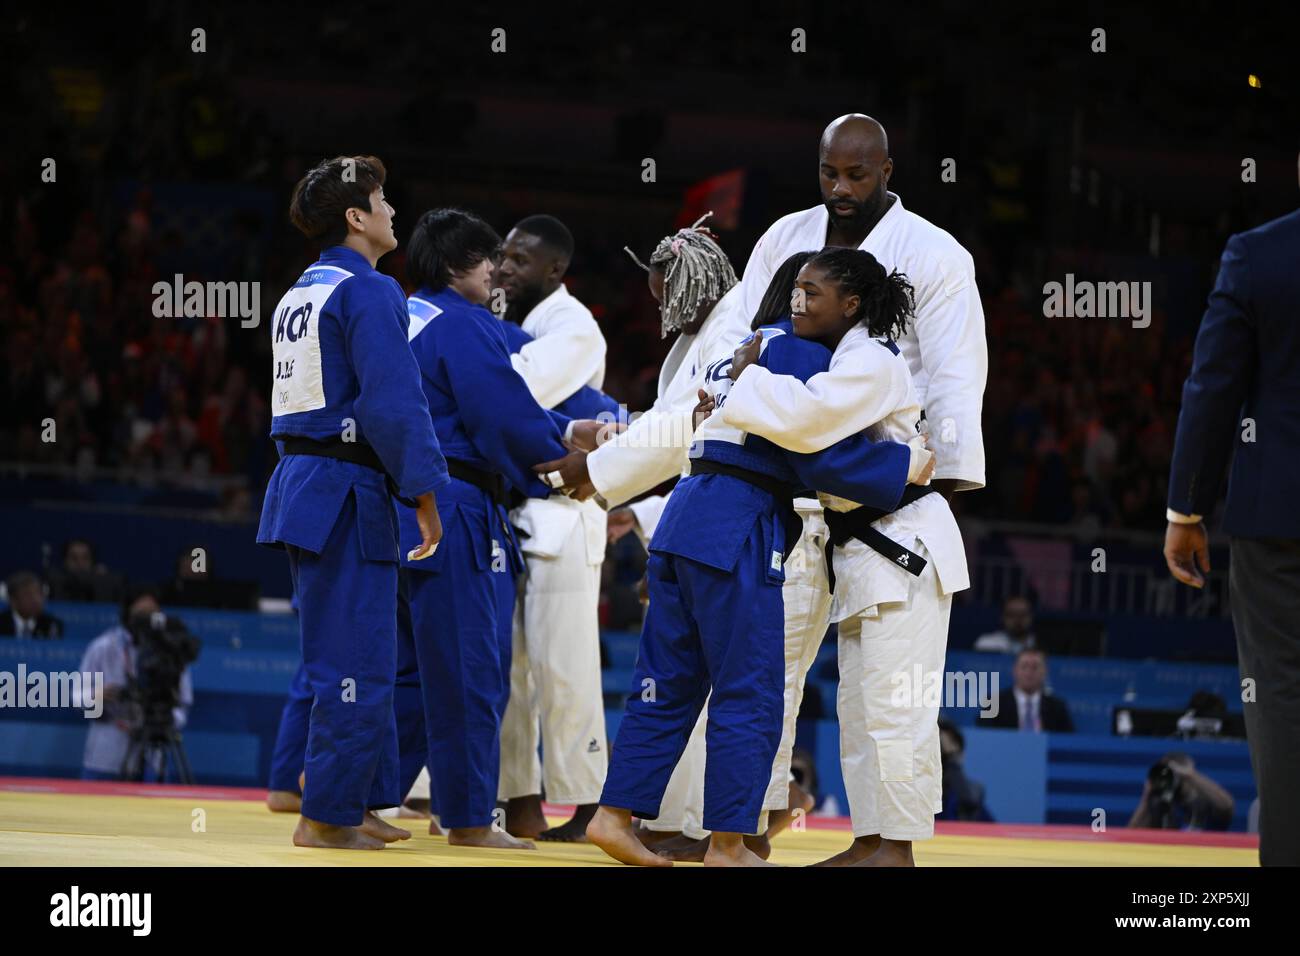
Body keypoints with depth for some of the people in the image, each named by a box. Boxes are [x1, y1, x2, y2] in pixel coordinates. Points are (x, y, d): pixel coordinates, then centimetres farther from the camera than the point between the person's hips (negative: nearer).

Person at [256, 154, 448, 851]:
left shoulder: (298, 295, 15)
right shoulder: (369, 293, -13)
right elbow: (395, 402, -20)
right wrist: (423, 492, -16)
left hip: (297, 480, 9)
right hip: (348, 493, -9)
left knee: (347, 657, 16)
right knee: (356, 663, -5)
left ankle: (360, 801, 21)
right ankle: (328, 815, -4)